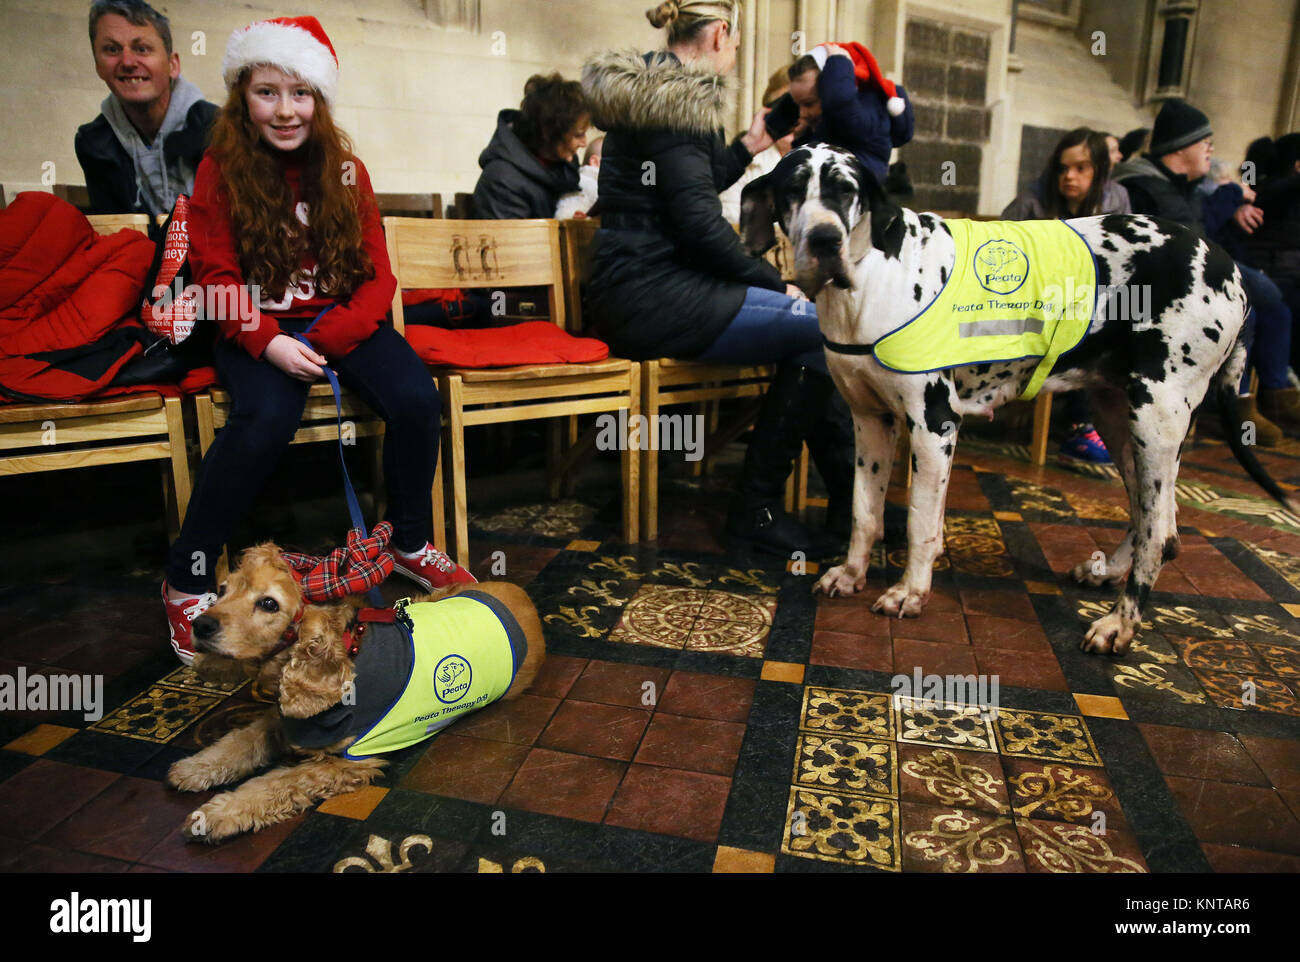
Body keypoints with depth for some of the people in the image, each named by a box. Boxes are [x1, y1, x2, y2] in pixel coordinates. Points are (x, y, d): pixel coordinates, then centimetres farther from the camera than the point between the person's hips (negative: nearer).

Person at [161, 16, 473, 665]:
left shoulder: (345, 171, 7)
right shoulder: (221, 172, 1)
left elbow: (378, 276, 2)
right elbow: (216, 277, -3)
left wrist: (328, 340, -16)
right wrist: (268, 343, -22)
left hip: (339, 320, 3)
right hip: (258, 329, -2)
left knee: (417, 398, -25)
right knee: (268, 418, -33)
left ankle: (410, 544, -1)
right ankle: (185, 580, -14)